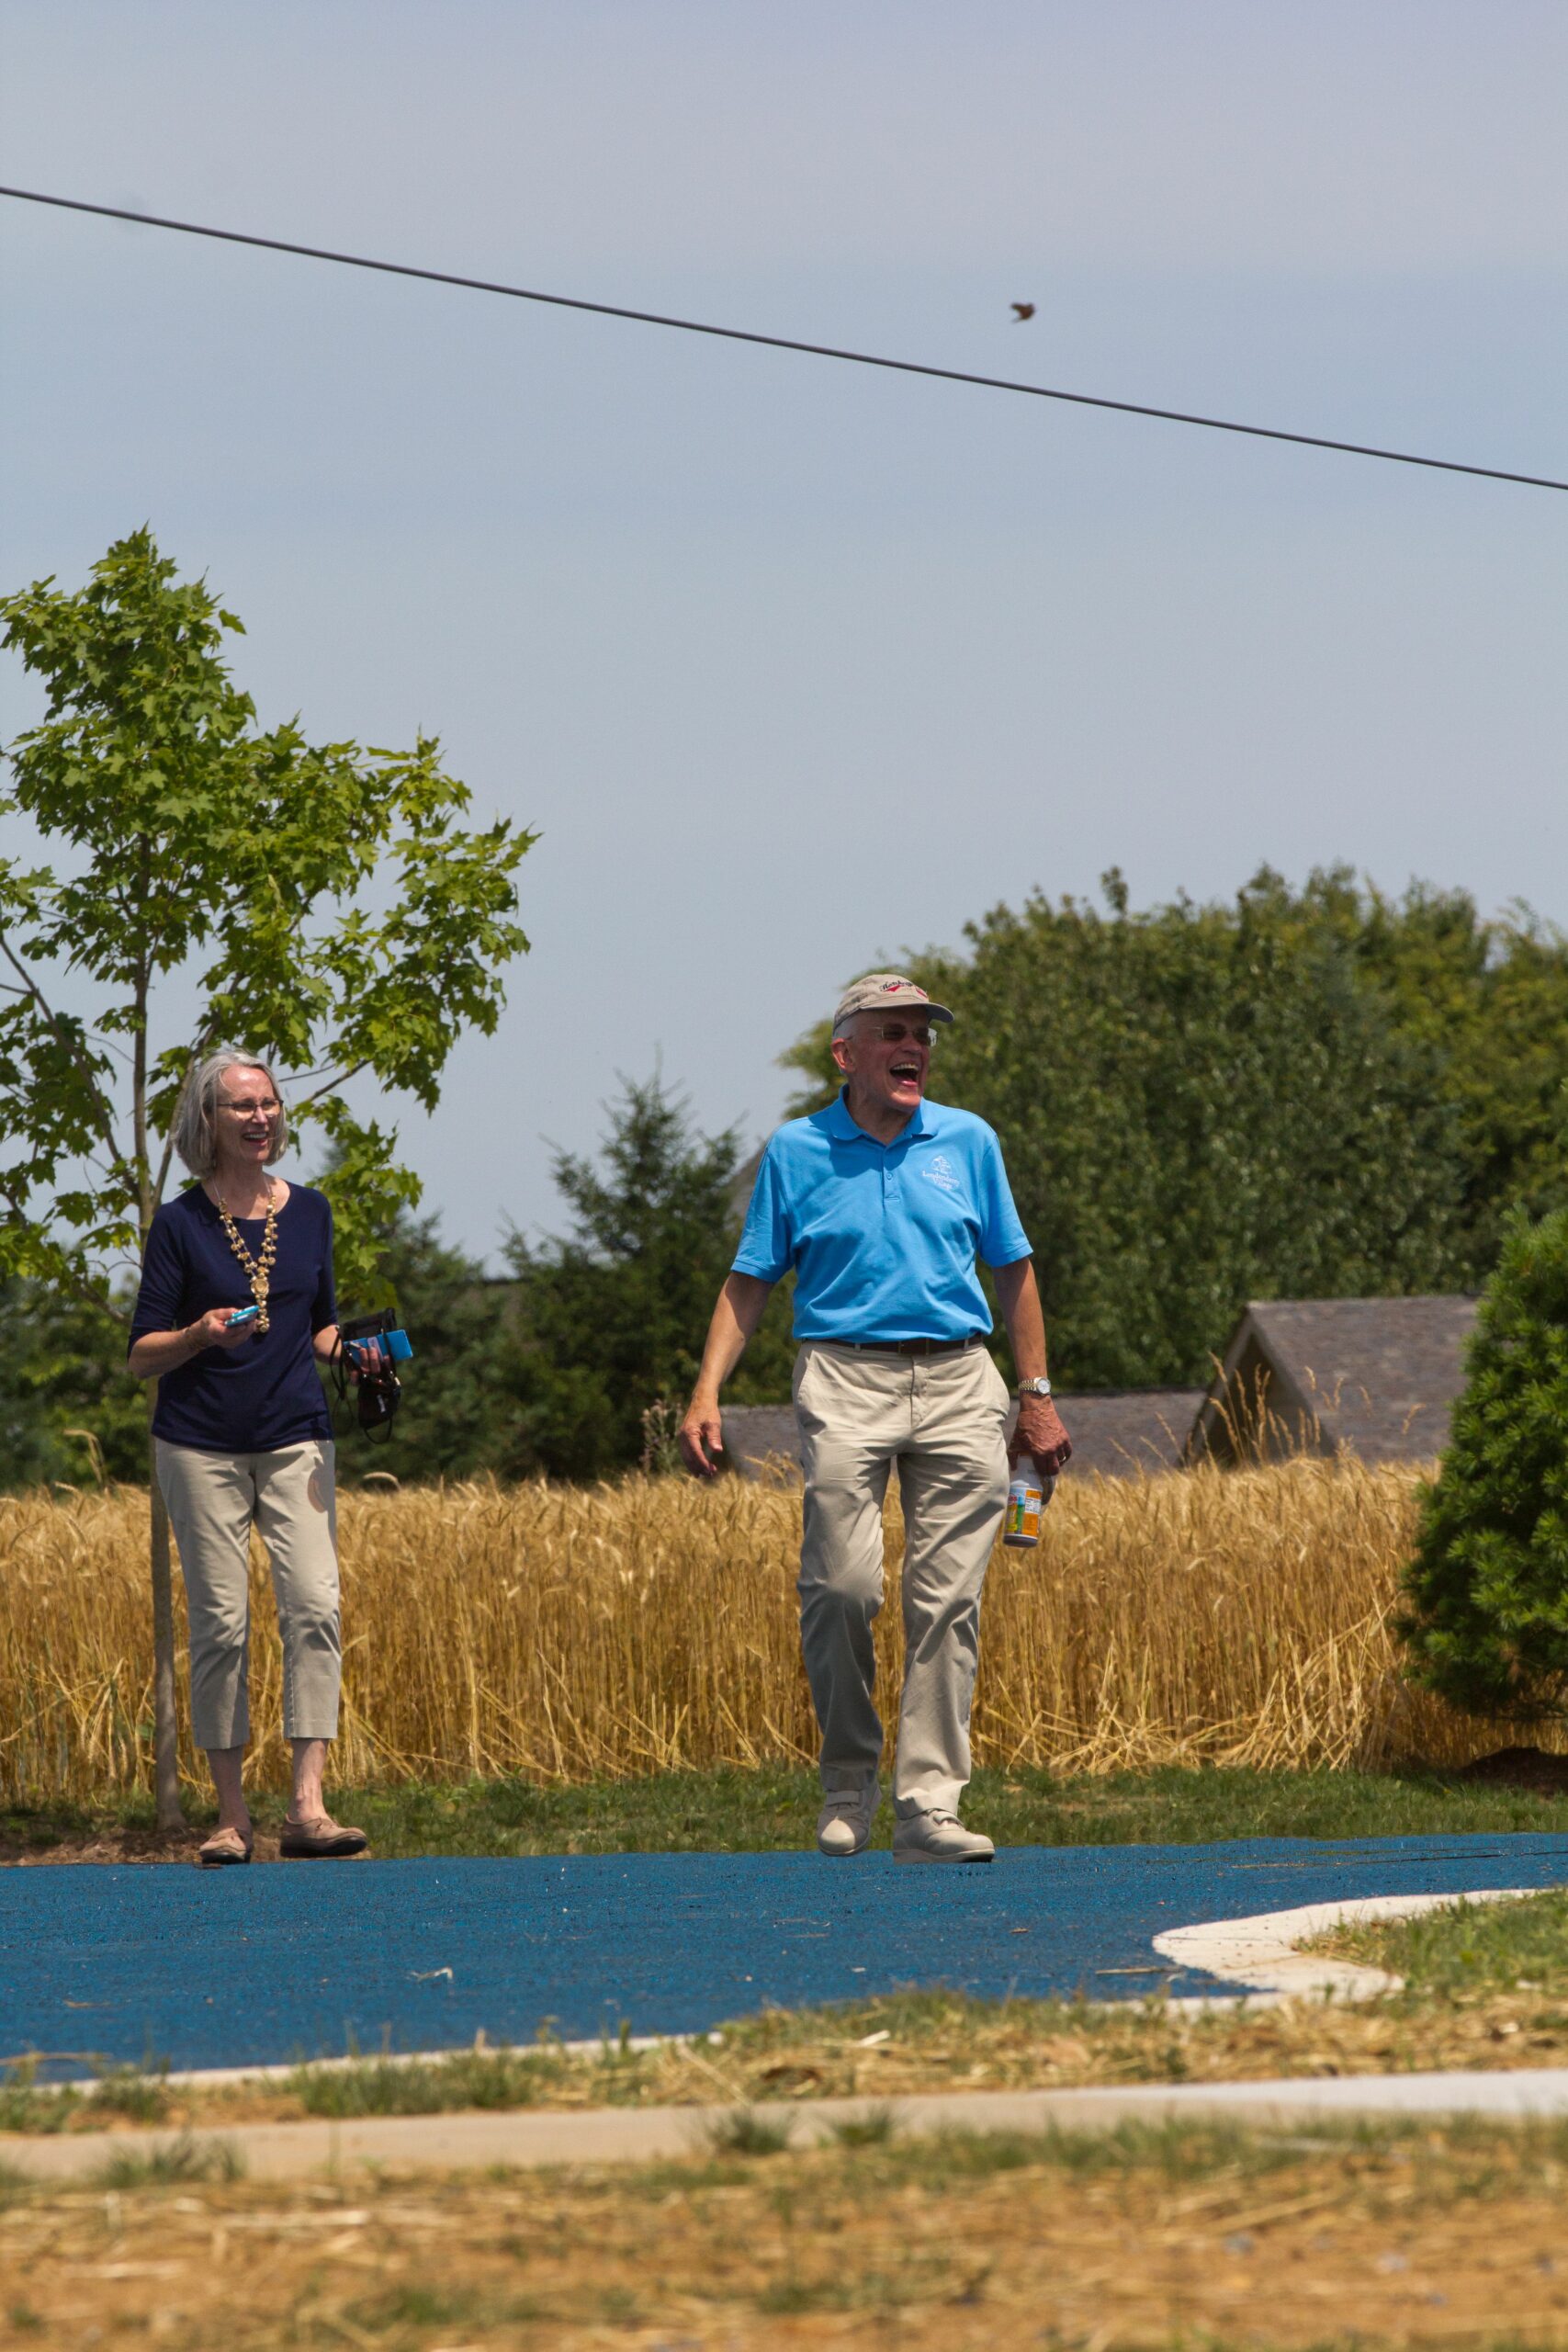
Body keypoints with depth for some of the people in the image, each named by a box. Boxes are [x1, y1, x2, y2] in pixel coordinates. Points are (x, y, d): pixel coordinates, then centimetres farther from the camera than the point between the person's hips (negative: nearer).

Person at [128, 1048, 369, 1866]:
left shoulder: (309, 1212, 9)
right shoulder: (180, 1225, -2)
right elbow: (142, 1356, 0)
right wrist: (200, 1336, -20)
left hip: (295, 1440, 2)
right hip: (202, 1446, -2)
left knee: (314, 1605, -14)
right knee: (220, 1623, -3)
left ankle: (307, 1805, -17)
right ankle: (231, 1816, 7)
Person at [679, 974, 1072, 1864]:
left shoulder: (969, 1142, 13)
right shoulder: (796, 1152, 7)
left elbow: (1015, 1271, 18)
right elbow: (751, 1282, 9)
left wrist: (1039, 1397, 15)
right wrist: (707, 1395, -1)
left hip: (960, 1387, 2)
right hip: (847, 1381, -2)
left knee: (949, 1599, -4)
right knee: (841, 1584, -13)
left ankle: (930, 1805, -4)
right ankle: (849, 1778, 7)